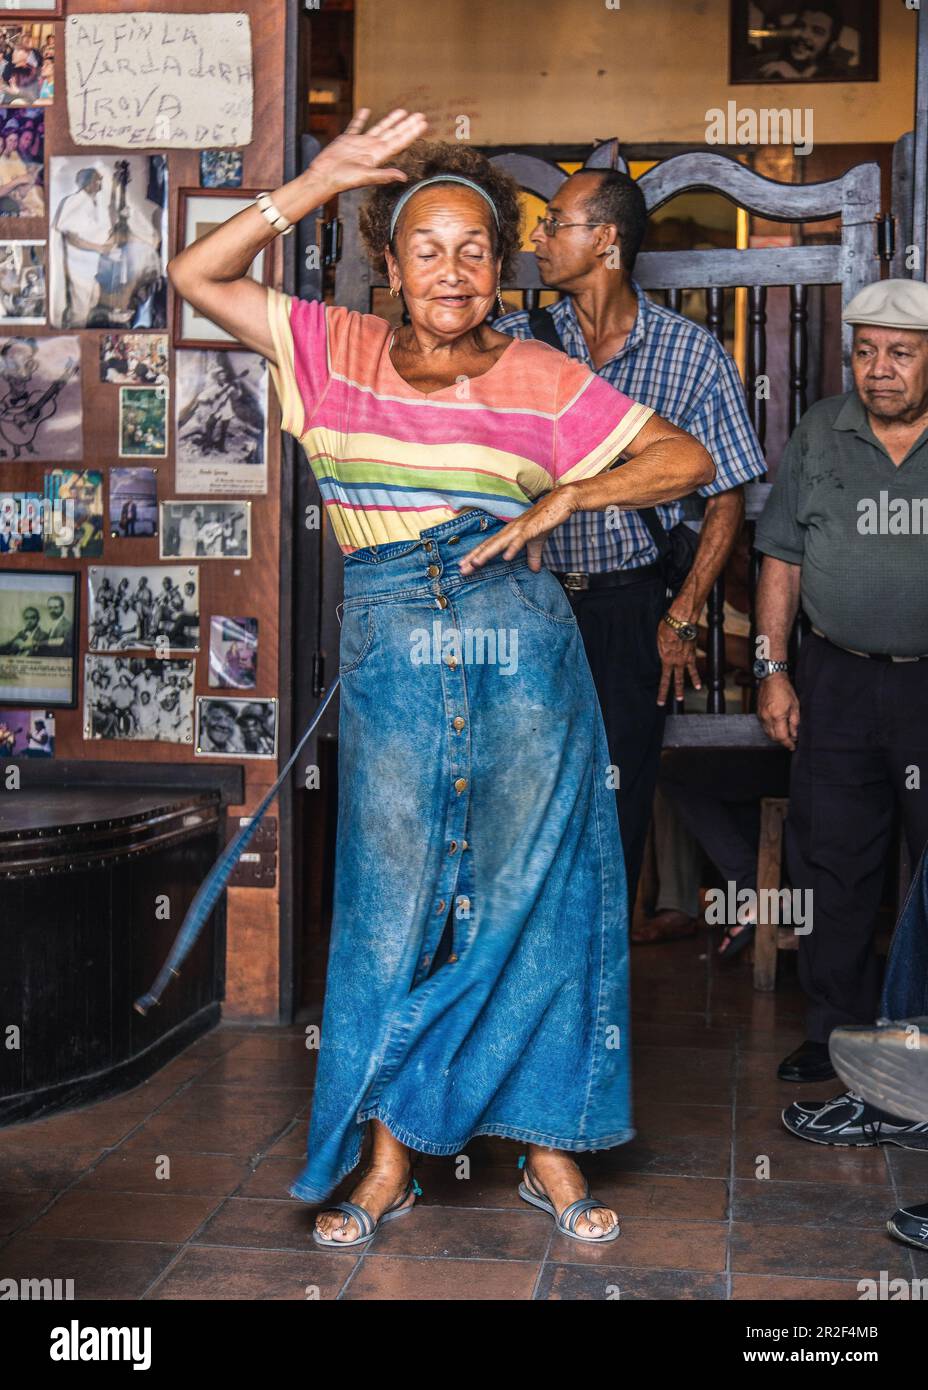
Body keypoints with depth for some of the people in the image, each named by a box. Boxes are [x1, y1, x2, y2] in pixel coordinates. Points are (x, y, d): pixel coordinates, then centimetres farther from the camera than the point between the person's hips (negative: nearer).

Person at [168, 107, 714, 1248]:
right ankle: (389, 1155, 19)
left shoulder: (542, 378, 6)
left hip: (524, 650, 0)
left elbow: (687, 460, 6)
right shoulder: (337, 351, 9)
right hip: (390, 655, 1)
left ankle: (549, 1145, 20)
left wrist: (564, 497, -7)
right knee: (392, 903, 5)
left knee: (532, 894, 6)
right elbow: (196, 275, 5)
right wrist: (319, 181, -1)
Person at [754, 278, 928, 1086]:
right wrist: (773, 671, 4)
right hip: (837, 679, 3)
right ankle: (837, 1029, 23)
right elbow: (783, 561, 9)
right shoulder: (819, 436, 7)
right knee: (830, 863, 9)